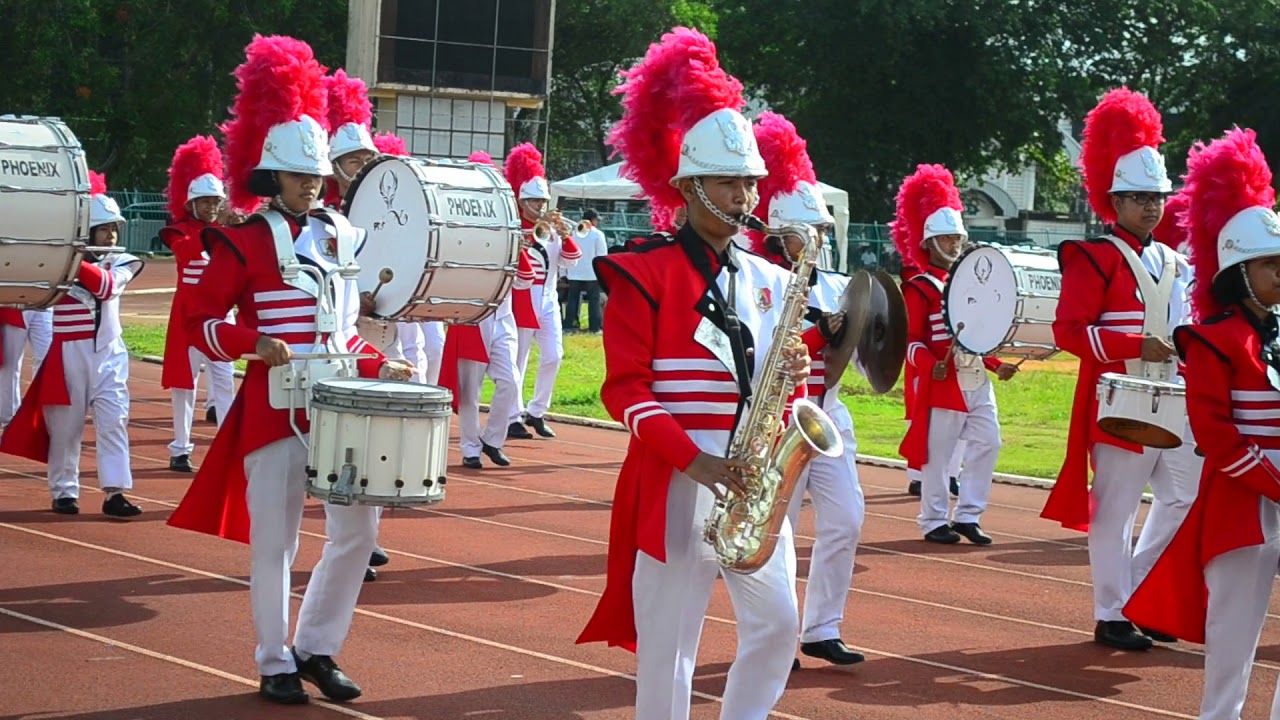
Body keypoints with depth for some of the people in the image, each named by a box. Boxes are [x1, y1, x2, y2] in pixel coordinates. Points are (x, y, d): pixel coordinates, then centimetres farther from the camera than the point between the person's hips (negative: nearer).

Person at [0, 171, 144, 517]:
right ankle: (63, 492, 16)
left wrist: (75, 262, -29)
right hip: (69, 353, -2)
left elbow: (107, 286, -16)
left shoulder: (120, 263, 3)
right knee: (66, 424, 5)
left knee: (114, 421, -7)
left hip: (109, 352, 2)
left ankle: (114, 493, -10)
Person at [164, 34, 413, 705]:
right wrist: (254, 342, -22)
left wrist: (379, 366, 5)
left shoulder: (338, 236, 11)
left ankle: (317, 648, 18)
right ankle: (275, 664, 12)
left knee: (358, 531, 3)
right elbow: (200, 323, -5)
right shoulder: (242, 241, -5)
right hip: (275, 405, -5)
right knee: (275, 542, 0)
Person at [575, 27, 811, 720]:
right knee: (668, 645, 1)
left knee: (777, 624, 4)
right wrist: (694, 460, -19)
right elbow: (625, 388, -10)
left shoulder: (768, 281, 12)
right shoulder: (644, 274, -5)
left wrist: (791, 377, -8)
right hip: (675, 483, -5)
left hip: (755, 482, 6)